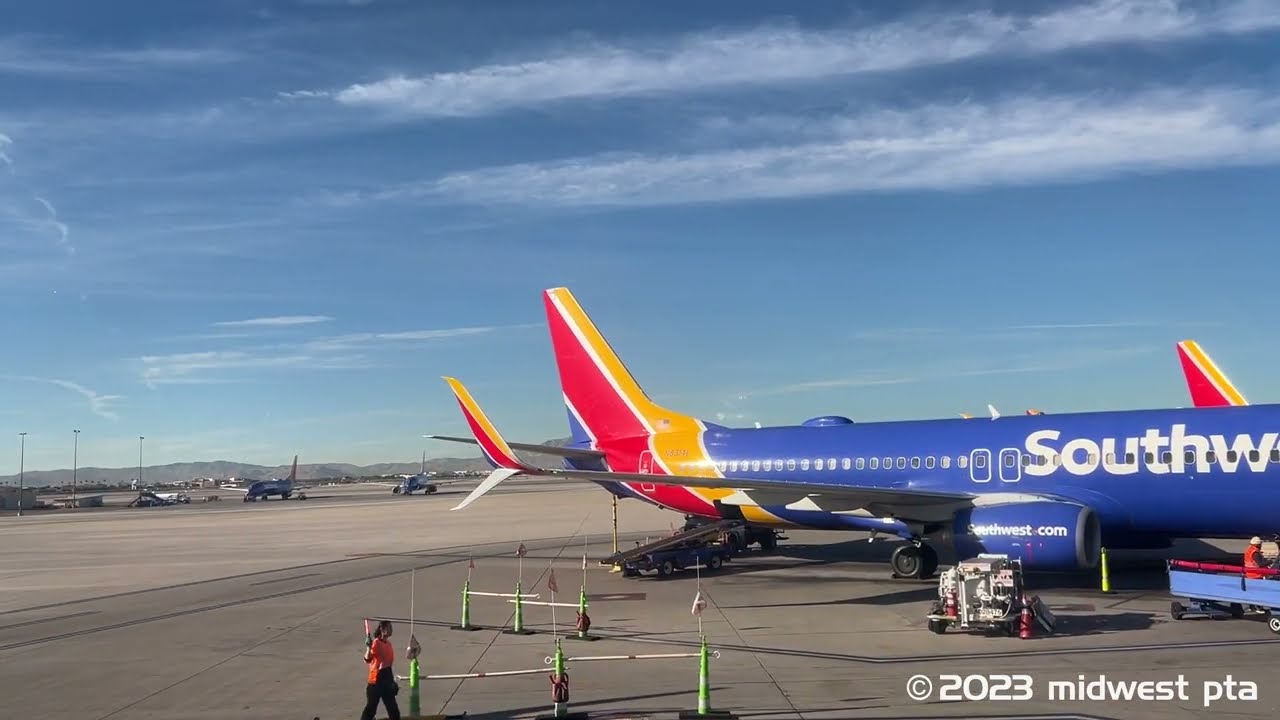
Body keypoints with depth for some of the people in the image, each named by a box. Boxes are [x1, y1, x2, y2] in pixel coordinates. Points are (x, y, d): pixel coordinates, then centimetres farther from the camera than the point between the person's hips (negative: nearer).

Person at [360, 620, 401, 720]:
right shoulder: (376, 643, -15)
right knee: (371, 707, -4)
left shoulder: (388, 643, 9)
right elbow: (367, 659, -29)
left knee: (393, 707, 14)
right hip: (376, 679, -8)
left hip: (387, 678, 8)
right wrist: (368, 647, -44)